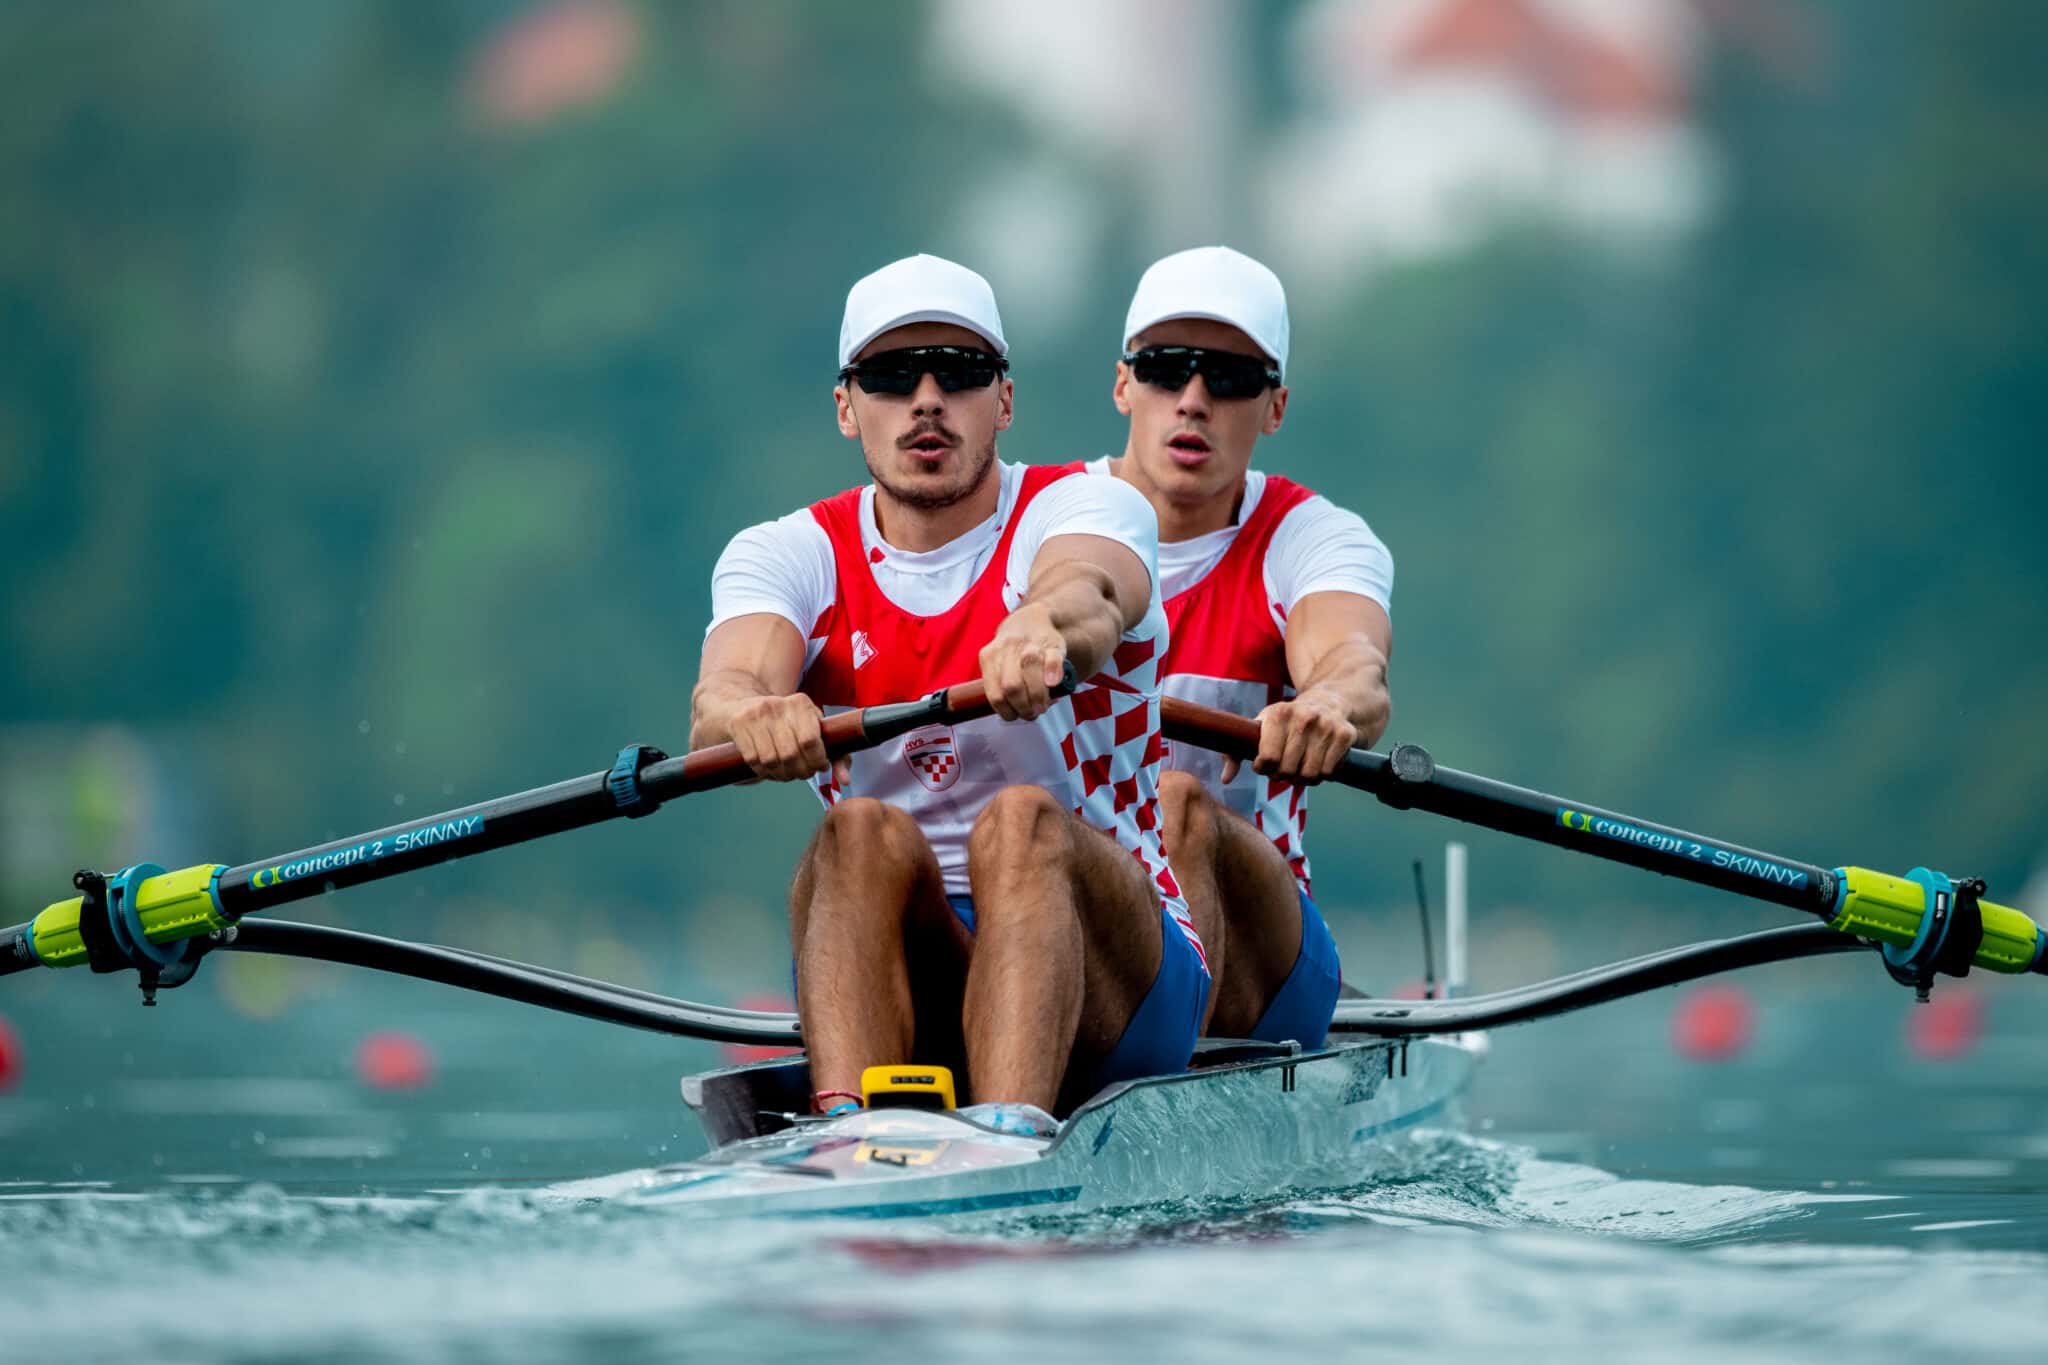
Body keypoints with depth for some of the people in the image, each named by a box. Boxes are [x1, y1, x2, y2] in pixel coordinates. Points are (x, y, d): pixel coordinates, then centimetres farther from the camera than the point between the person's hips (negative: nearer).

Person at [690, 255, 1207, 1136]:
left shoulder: (1088, 509, 0)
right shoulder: (791, 555, 7)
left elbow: (1088, 592, -26)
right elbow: (726, 684, -16)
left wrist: (1045, 630, -53)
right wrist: (746, 712, -43)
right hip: (906, 989, 2)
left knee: (1022, 820, -31)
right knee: (866, 831, -28)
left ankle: (1009, 1126, -56)